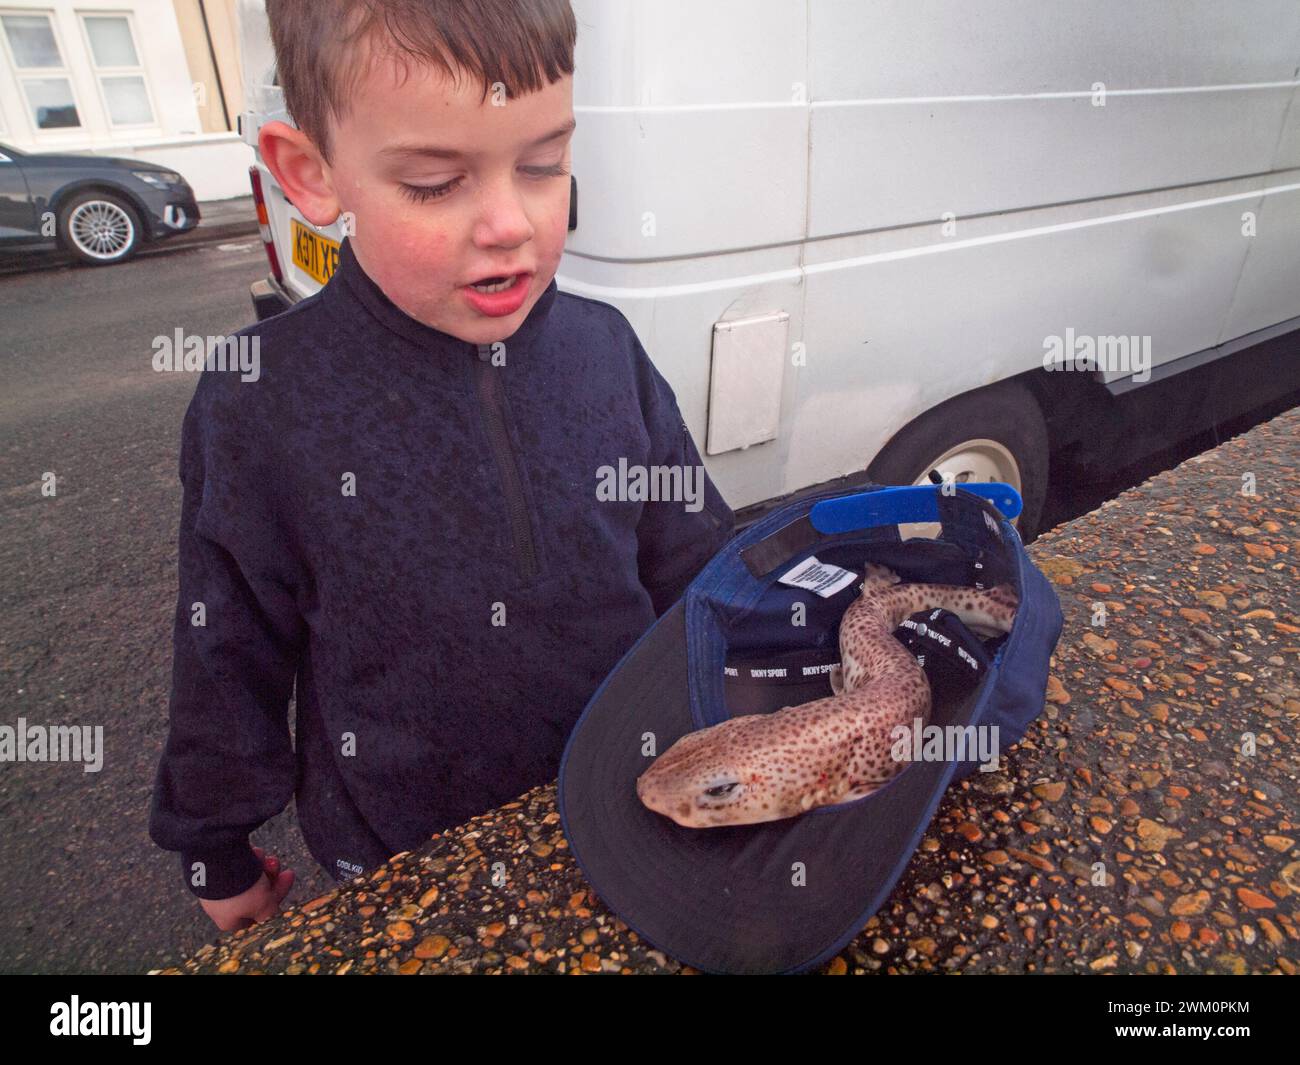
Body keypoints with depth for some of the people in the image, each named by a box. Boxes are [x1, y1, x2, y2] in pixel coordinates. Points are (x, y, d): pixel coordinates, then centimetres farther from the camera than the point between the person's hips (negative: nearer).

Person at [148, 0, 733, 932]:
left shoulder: (607, 352, -13)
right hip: (401, 864, -1)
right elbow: (229, 655, -6)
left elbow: (696, 571, -2)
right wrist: (219, 853, 5)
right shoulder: (259, 407, -18)